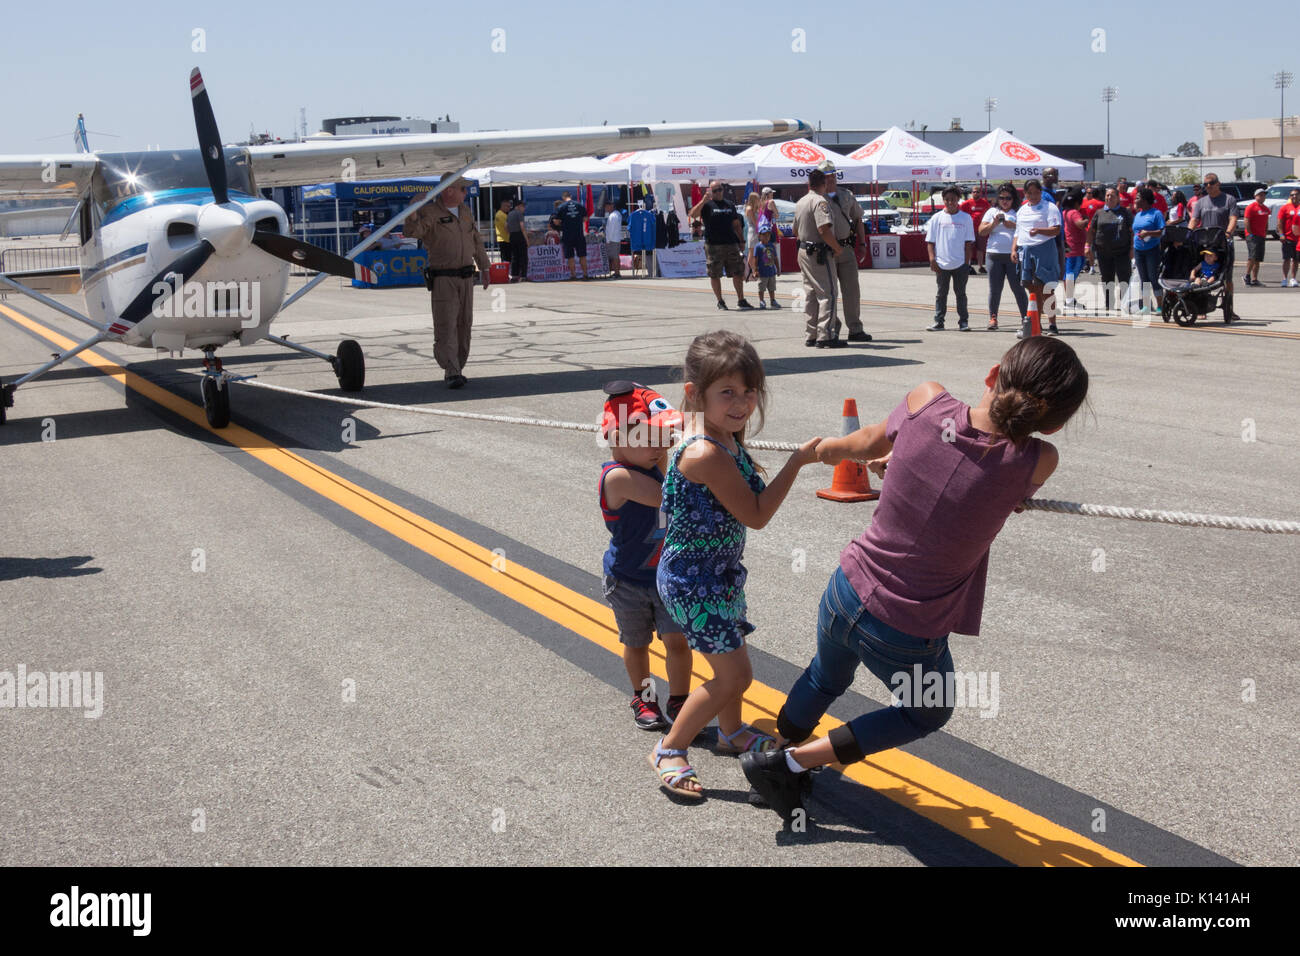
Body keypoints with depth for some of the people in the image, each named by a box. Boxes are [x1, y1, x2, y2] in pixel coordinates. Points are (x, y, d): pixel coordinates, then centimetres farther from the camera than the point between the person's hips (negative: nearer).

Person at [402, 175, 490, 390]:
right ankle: (452, 373, -16)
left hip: (466, 276, 7)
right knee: (446, 326, -11)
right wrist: (412, 214, -45)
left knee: (464, 325, 10)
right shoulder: (430, 212, -9)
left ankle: (457, 369, 20)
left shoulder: (465, 211, 13)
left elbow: (477, 241, 22)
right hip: (443, 278, -7)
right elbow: (413, 230, -26)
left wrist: (484, 268, 24)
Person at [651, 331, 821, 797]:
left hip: (719, 572, 10)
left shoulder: (724, 436, -1)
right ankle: (669, 751, 14)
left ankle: (732, 731, 50)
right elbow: (756, 515, -23)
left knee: (732, 656, 26)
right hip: (694, 580, -10)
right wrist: (797, 462, -19)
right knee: (734, 675, -2)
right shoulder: (706, 453, -31)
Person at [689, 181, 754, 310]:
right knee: (715, 275, 0)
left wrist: (742, 241, 13)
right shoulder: (707, 205, 1)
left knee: (738, 272, 4)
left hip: (731, 244, 4)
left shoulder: (730, 205, 16)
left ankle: (741, 300, 12)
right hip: (713, 246, -4)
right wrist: (703, 201, -26)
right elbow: (693, 214, -16)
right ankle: (720, 301, 11)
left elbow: (736, 225, 20)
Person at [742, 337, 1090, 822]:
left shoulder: (926, 401, -19)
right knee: (928, 714, 30)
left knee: (825, 678, 35)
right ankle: (789, 764, 27)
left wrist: (830, 447, 27)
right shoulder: (1036, 462, -24)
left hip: (846, 595, 3)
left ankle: (782, 751, 58)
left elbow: (871, 442, 3)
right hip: (910, 640, -3)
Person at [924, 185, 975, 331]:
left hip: (960, 264, 0)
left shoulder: (965, 218, 4)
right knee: (941, 293, 7)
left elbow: (968, 243, 4)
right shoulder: (937, 218, 5)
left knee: (961, 293, 6)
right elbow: (930, 241, 5)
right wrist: (932, 259, -7)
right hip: (941, 264, 1)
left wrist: (967, 263, -2)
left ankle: (963, 321, 11)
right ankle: (938, 322, 12)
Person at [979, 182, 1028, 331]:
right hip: (994, 255, 2)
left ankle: (1025, 317, 5)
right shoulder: (992, 212, 14)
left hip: (1013, 256, -2)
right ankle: (993, 318, 11)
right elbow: (981, 231, 8)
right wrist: (994, 223, -7)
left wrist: (1008, 223, -15)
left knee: (1018, 288, -1)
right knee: (994, 289, 4)